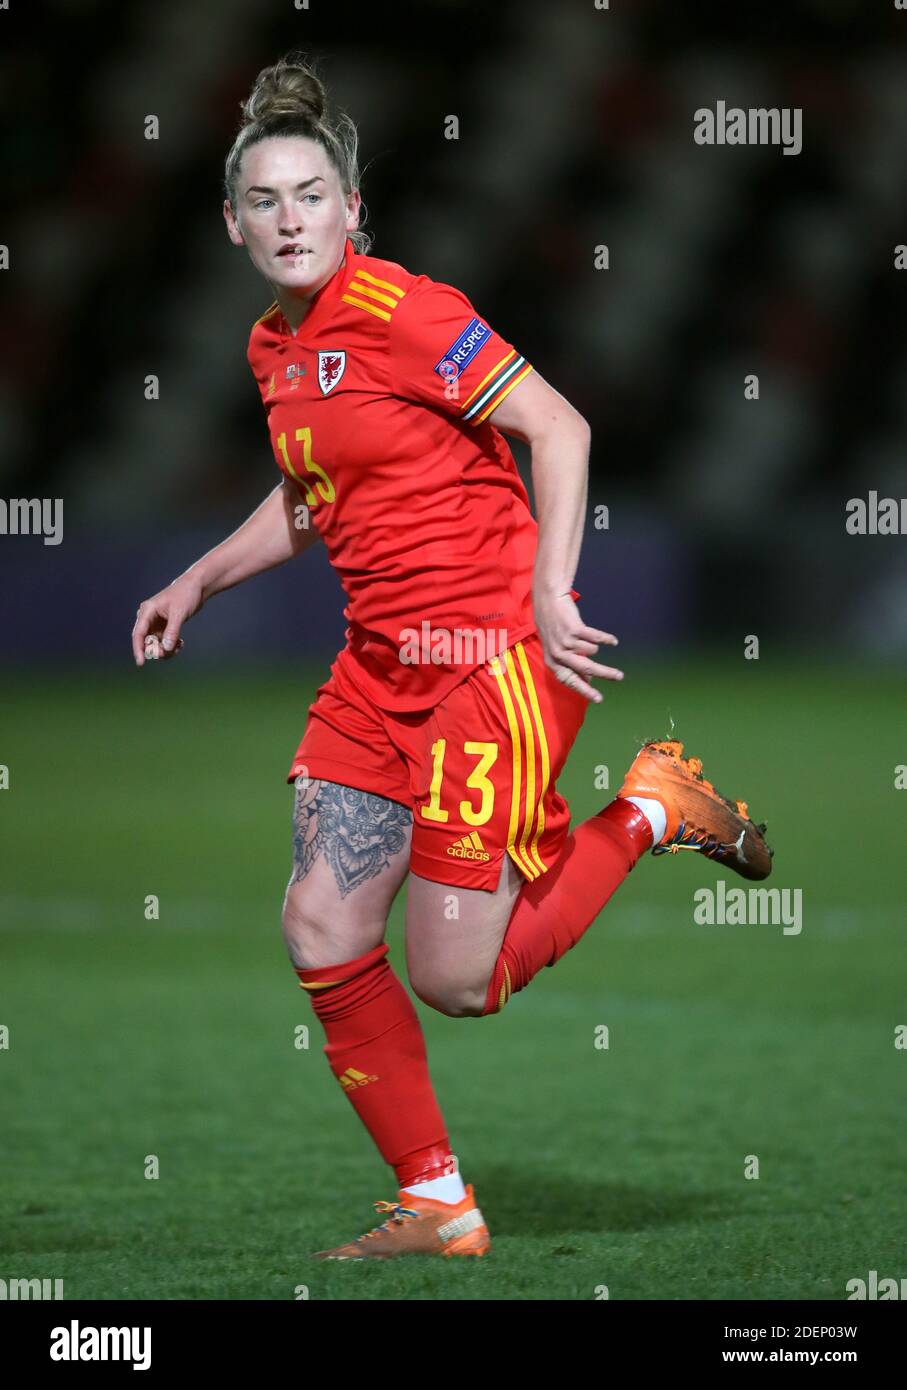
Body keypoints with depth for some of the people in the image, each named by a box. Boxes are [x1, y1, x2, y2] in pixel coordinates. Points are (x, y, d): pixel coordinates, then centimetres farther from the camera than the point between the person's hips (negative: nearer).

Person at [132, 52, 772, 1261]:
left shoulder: (399, 311, -14)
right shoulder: (274, 347, 11)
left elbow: (560, 428, -16)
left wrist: (547, 600, -19)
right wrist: (199, 582, 18)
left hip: (495, 652, -8)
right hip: (381, 660, 8)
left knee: (456, 979, -8)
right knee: (320, 931, 0)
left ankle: (651, 812, 14)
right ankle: (436, 1206, 13)